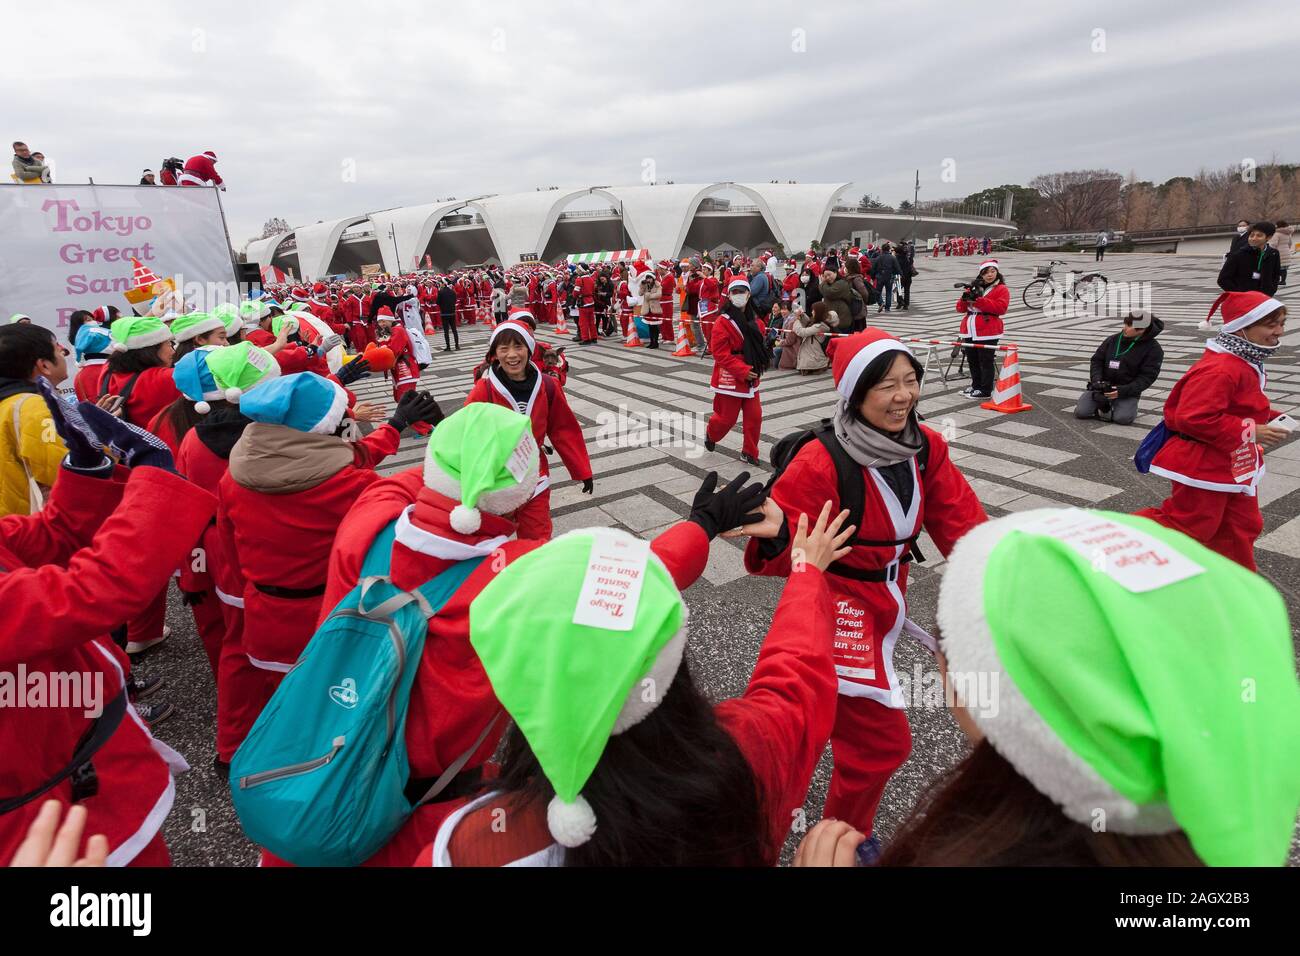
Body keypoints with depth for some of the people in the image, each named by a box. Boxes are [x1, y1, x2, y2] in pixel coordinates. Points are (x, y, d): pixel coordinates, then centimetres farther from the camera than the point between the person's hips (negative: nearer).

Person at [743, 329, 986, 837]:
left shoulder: (925, 447, -7)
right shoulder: (820, 462, -28)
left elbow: (962, 523, -4)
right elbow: (786, 553, -25)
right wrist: (774, 535, -48)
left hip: (885, 600, 7)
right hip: (836, 607, -7)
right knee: (883, 740, 0)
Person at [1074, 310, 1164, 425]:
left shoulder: (1153, 349, -6)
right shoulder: (1113, 340, 3)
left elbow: (1146, 377, -11)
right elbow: (1097, 360, 7)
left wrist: (1123, 391, -23)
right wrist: (1097, 380, -12)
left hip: (1127, 391, -2)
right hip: (1102, 385, 3)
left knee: (1123, 418, -28)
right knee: (1080, 412, -17)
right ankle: (1104, 407, 13)